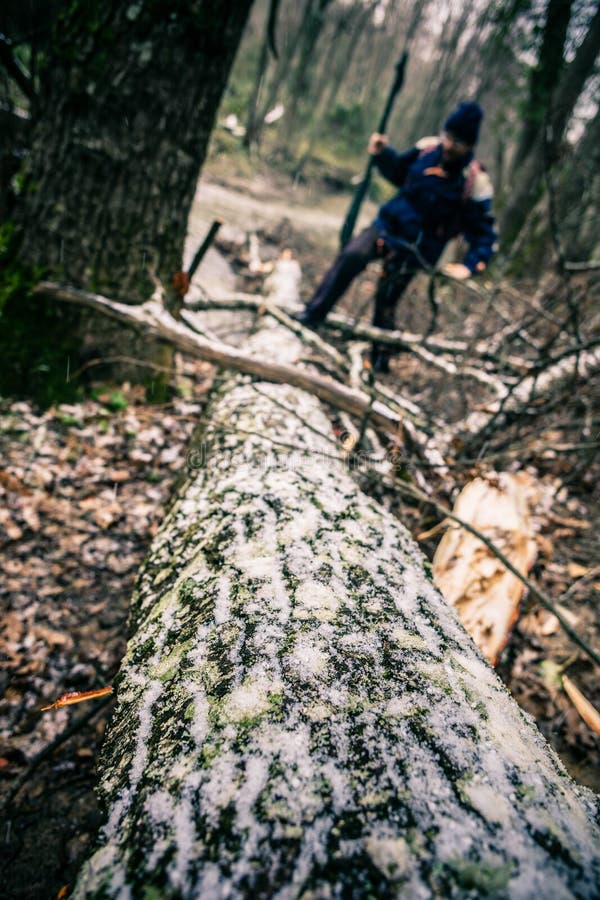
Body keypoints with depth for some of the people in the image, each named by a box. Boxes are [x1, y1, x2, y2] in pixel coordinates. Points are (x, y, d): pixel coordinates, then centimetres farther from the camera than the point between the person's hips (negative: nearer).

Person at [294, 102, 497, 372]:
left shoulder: (475, 182, -15)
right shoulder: (428, 148, -3)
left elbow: (484, 233, -9)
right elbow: (398, 172, 15)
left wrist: (469, 265, -23)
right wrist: (382, 153, -3)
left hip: (414, 247, -3)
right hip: (388, 223, 4)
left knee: (386, 302, -1)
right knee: (351, 256, -22)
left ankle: (380, 360, 20)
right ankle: (312, 313, -15)